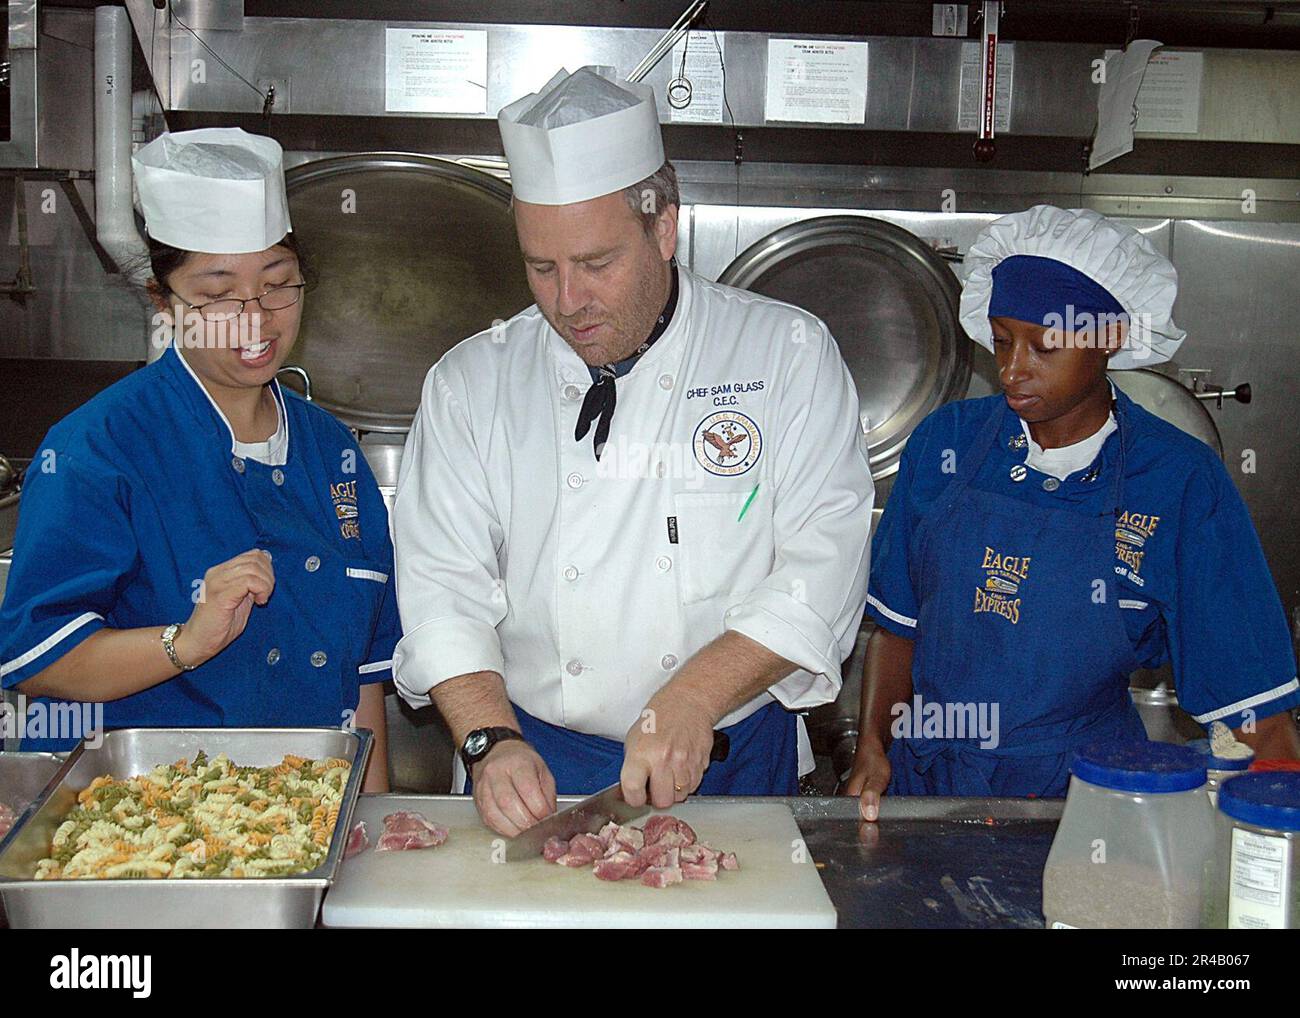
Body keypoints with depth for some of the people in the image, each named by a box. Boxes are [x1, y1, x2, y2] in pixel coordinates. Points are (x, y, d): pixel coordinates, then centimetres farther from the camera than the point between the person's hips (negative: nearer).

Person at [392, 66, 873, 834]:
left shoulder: (790, 357, 0)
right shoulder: (471, 384, 5)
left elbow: (822, 567, -6)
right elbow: (443, 587, 0)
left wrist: (692, 701, -17)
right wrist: (492, 739, -15)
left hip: (731, 760, -1)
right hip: (534, 769, 1)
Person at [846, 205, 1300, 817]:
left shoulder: (1180, 483, -6)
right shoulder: (944, 443, 1)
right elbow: (897, 626, 8)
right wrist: (872, 750, -4)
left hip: (1085, 795, -2)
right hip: (923, 781, 2)